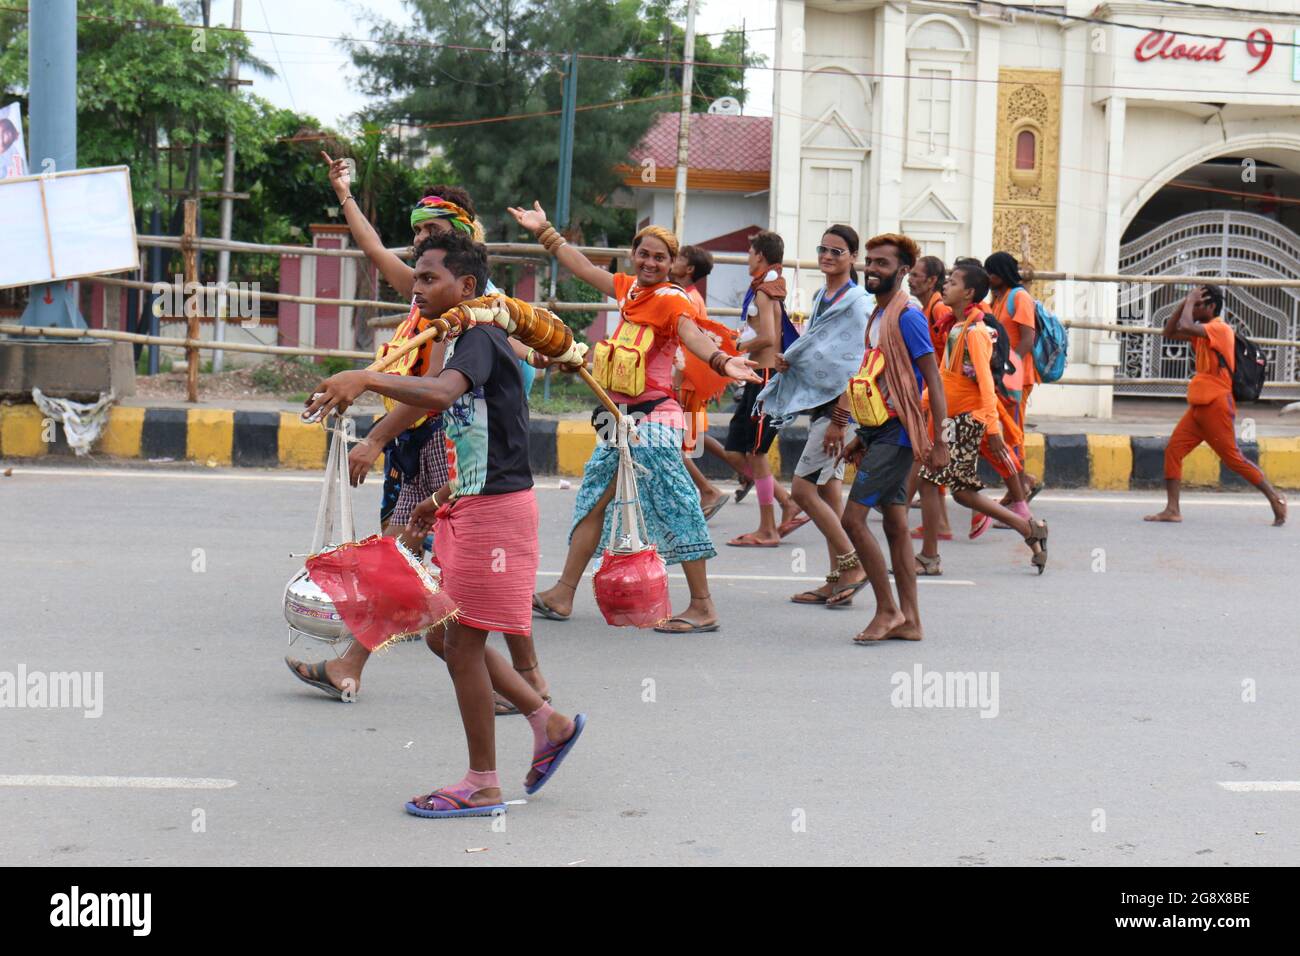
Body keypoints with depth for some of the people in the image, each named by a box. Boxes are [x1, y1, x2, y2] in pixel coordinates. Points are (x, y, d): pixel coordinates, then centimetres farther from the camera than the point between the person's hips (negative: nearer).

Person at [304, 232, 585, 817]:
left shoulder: (481, 338, -15)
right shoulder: (462, 343, 17)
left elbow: (441, 394, -37)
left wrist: (365, 380, -45)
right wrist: (441, 500, 18)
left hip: (495, 509, -10)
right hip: (468, 507, 10)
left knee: (461, 641, -4)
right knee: (444, 636, 14)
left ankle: (481, 787, 8)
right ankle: (550, 723, 24)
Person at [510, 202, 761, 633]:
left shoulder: (670, 299, -11)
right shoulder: (629, 289, 11)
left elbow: (691, 334, -31)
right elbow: (584, 268, 26)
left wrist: (722, 362, -51)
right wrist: (544, 231, 34)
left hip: (654, 420, -9)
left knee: (674, 507, -8)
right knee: (593, 500, 14)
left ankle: (703, 608, -4)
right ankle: (562, 595, 24)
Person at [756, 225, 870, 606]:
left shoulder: (856, 302, -10)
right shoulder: (821, 297, 16)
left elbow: (854, 365, -14)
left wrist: (842, 419, -17)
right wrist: (789, 360, 2)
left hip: (840, 405, -9)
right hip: (819, 404, 9)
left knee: (803, 488, -10)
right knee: (828, 491, 8)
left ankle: (852, 566, -2)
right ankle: (838, 579, 12)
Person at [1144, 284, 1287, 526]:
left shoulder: (1220, 329, -13)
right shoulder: (1203, 332, 17)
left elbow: (1186, 326, -27)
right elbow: (1170, 332, 18)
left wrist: (1191, 300, -11)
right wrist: (1185, 302, 8)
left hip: (1216, 405, -9)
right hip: (1198, 406, 9)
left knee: (1232, 457, -6)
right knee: (1173, 451, -1)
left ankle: (1275, 499, 6)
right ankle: (1172, 510, -2)